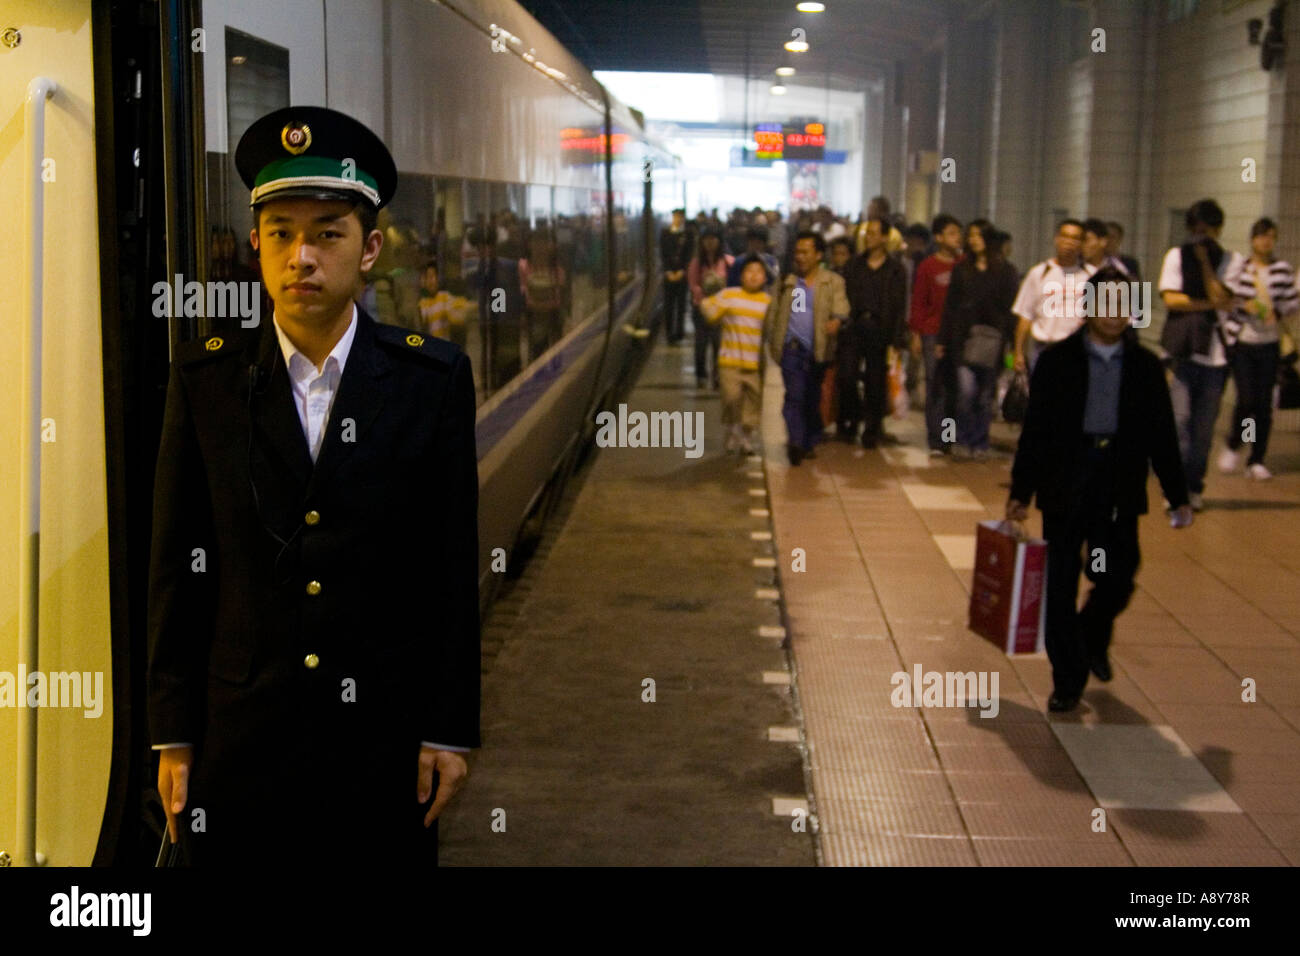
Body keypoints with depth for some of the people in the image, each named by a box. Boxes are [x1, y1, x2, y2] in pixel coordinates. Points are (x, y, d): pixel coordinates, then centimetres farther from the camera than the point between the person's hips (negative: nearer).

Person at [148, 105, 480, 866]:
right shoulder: (205, 377, 0)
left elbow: (455, 572, -1)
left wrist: (450, 731, -2)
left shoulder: (433, 378, -3)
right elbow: (179, 569, 2)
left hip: (386, 737, 0)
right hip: (242, 738, 1)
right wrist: (174, 738, 1)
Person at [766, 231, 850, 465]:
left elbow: (841, 308, -10)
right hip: (792, 348, 0)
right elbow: (773, 313, 14)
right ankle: (795, 443, -18)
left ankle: (809, 443, 22)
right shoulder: (787, 281, 13)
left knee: (813, 399, 8)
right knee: (794, 395, -13)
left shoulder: (833, 282, 6)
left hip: (818, 349, 0)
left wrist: (837, 320, -33)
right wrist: (773, 342, 3)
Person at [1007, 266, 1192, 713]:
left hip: (1119, 489, 2)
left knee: (1116, 580, 3)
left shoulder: (1146, 367, 7)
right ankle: (1067, 680, 13)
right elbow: (1035, 429, 2)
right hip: (1065, 486, -1)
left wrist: (1178, 496, 6)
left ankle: (1093, 638, 36)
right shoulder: (1056, 361, 1)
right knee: (1060, 586, 1)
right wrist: (1020, 491, 0)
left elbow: (1162, 435, 10)